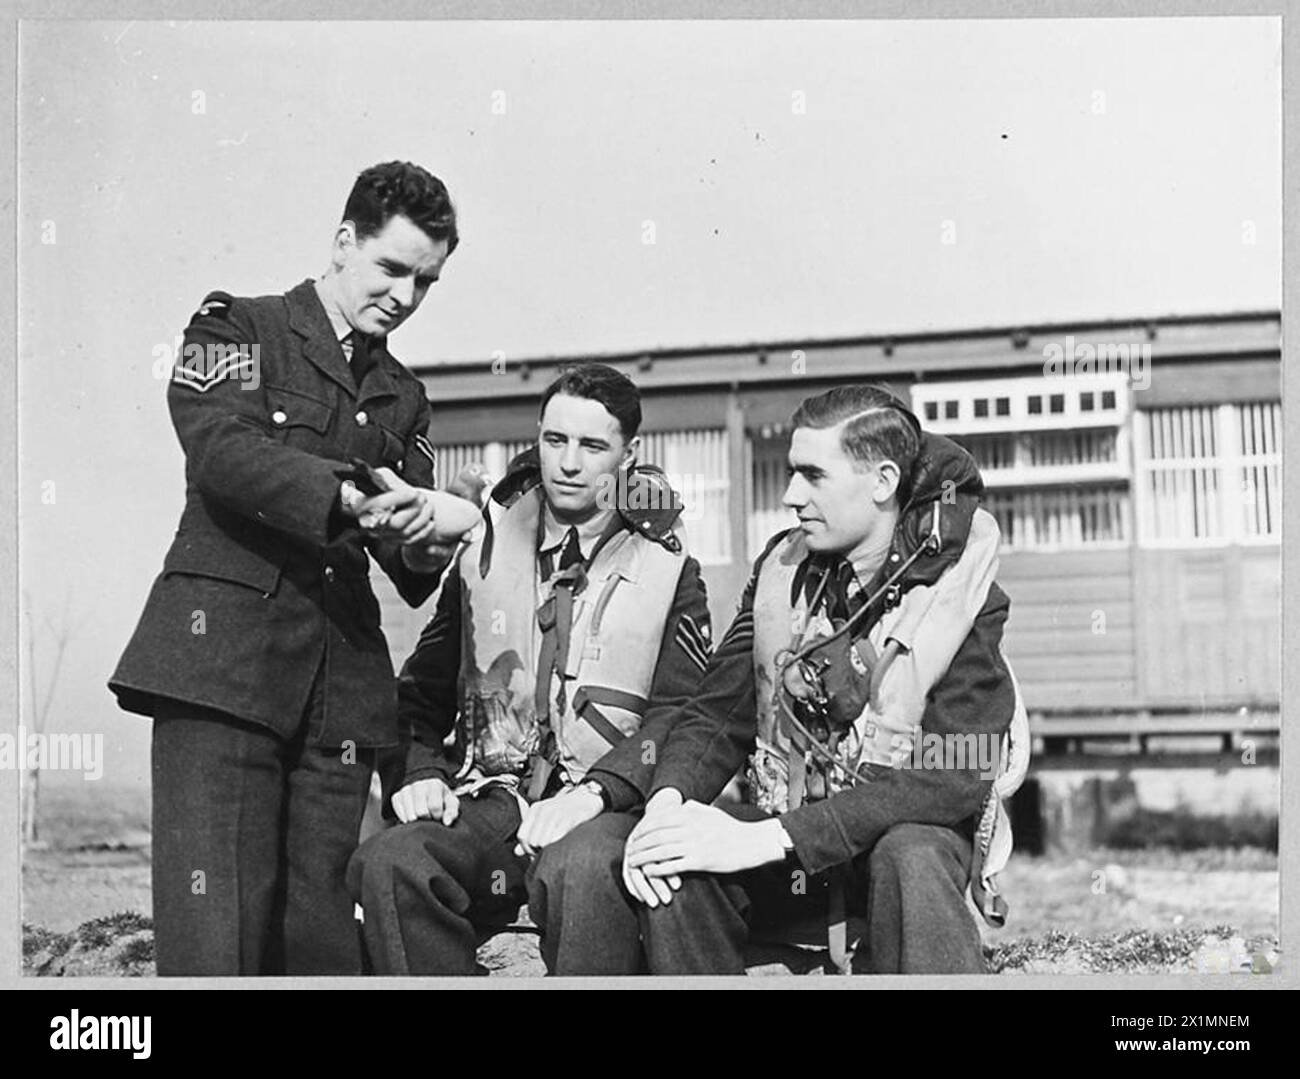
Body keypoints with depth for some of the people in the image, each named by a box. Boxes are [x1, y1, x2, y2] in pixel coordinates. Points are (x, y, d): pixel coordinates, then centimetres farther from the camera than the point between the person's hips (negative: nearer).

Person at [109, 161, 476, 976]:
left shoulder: (402, 398, 23)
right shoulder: (237, 329, 8)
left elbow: (403, 551, 16)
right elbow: (221, 449, -12)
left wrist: (424, 548, -9)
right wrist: (348, 496, -26)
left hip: (341, 678, 5)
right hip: (225, 654, -5)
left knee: (319, 932, 0)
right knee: (214, 932, -13)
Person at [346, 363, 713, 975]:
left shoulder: (668, 574, 10)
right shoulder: (484, 558, 19)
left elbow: (680, 716, 0)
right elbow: (423, 692, 23)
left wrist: (594, 793, -17)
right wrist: (418, 772, 2)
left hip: (607, 806, -2)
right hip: (488, 803, 3)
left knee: (575, 874, -39)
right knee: (389, 863, -30)